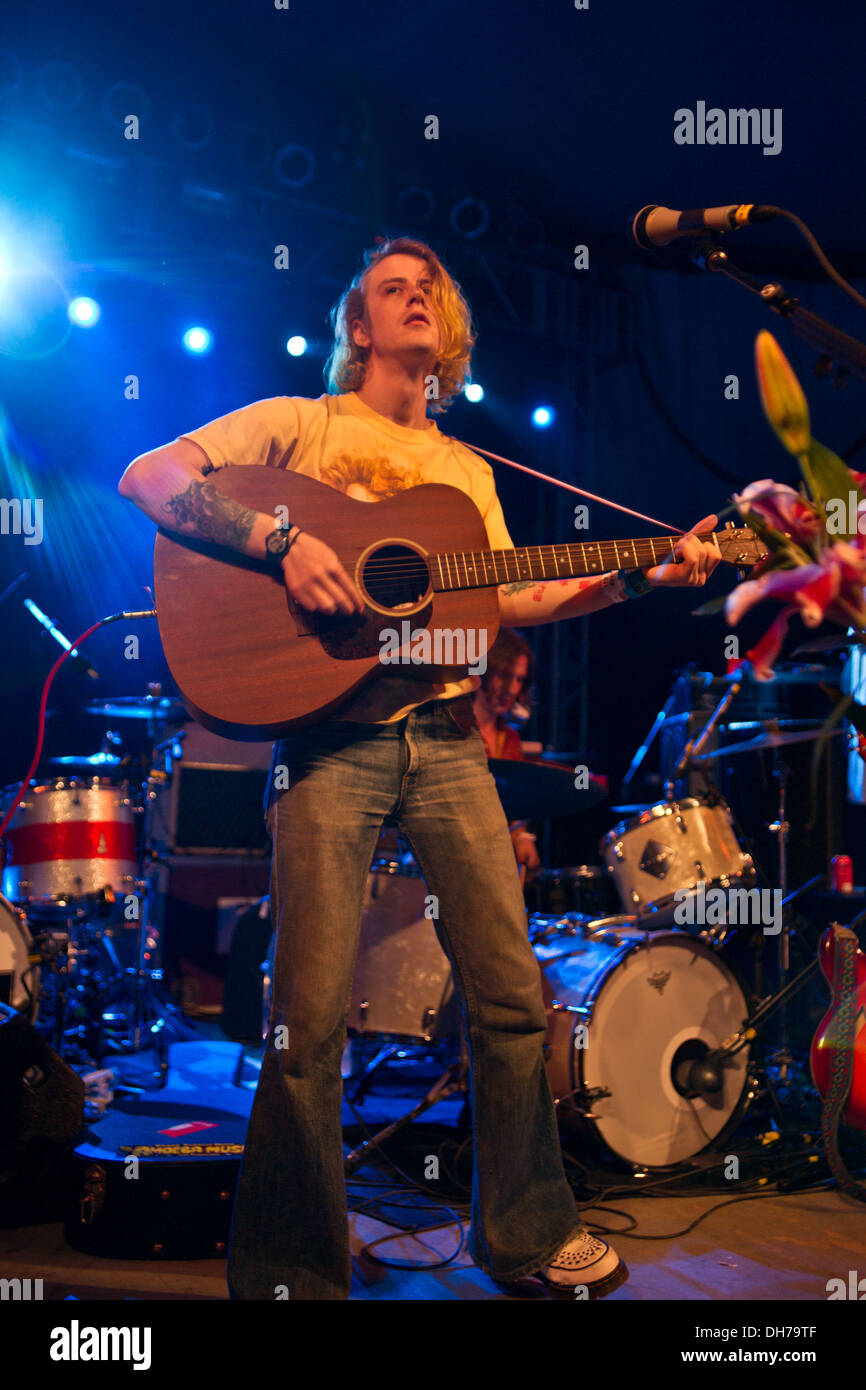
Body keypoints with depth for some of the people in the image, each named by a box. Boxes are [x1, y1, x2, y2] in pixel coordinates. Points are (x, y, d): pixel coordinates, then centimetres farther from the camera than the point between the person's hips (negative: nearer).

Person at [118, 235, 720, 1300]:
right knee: (313, 1016, -8)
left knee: (512, 994, 5)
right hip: (329, 737, -5)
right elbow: (147, 477, -5)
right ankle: (291, 1272, 11)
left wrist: (638, 578, 6)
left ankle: (526, 1231, 24)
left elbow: (510, 600, 17)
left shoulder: (468, 473, 22)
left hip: (444, 736, 5)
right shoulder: (300, 423, 6)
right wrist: (280, 539, -18)